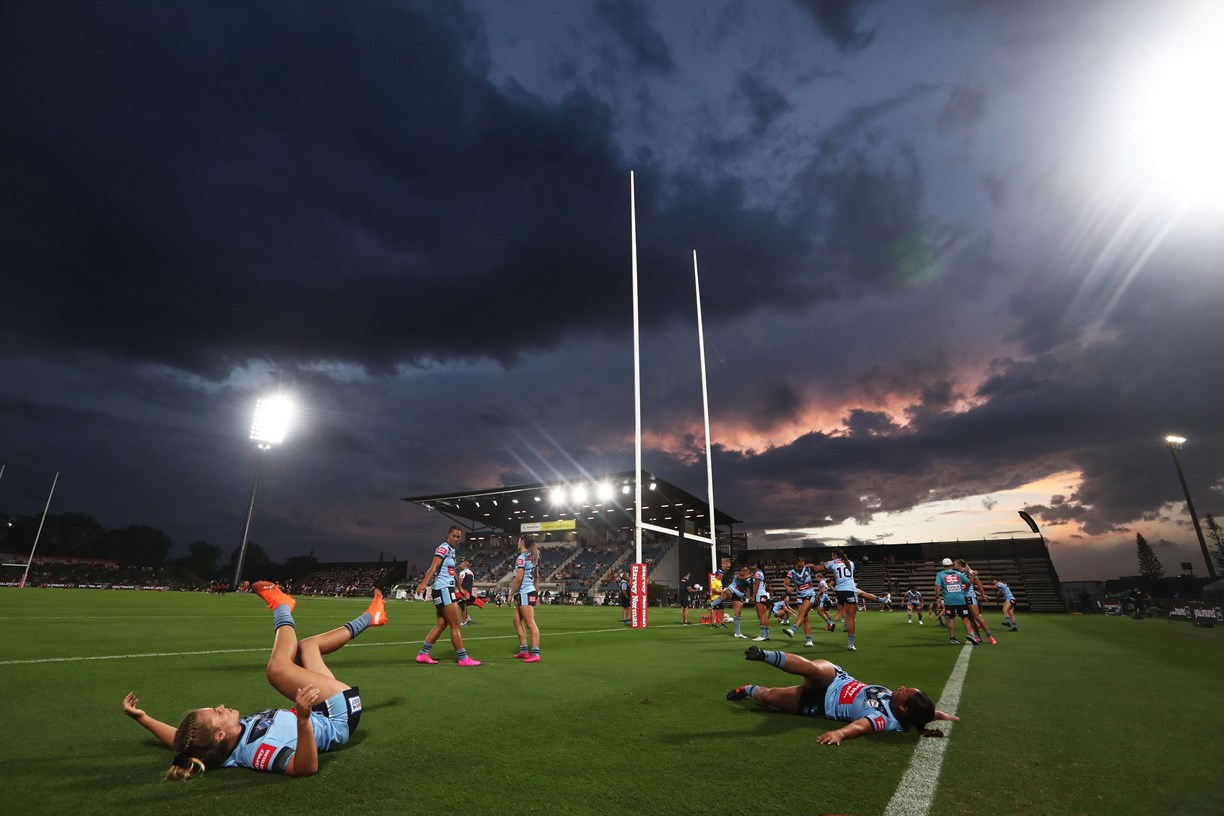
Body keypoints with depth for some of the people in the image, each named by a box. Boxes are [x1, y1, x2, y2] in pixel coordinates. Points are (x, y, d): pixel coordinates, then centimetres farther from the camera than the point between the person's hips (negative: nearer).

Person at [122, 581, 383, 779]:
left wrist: (142, 717, -7)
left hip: (321, 714, 8)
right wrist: (303, 718, -67)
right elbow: (306, 767, -52)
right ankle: (281, 607, 9)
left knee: (307, 646, 14)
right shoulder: (258, 750, -38)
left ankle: (368, 618, 29)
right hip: (340, 719, -8)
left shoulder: (225, 750, -15)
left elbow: (183, 743, 6)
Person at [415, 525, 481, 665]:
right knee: (455, 626, -4)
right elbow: (433, 567, -26)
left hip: (447, 589, 9)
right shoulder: (444, 548, -12)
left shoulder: (451, 550, 15)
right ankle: (463, 659, 3)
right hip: (443, 589, -9)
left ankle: (422, 654, 17)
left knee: (442, 624, 11)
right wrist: (424, 582, -40)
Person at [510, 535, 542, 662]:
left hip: (524, 593, -9)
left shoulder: (522, 557, -12)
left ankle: (535, 654, -9)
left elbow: (518, 578, -18)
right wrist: (537, 595, 22)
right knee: (517, 621, 16)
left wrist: (511, 594, -10)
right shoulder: (533, 557, 14)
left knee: (530, 624, -9)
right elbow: (536, 578, 18)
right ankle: (523, 651, 20)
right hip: (531, 592, 9)